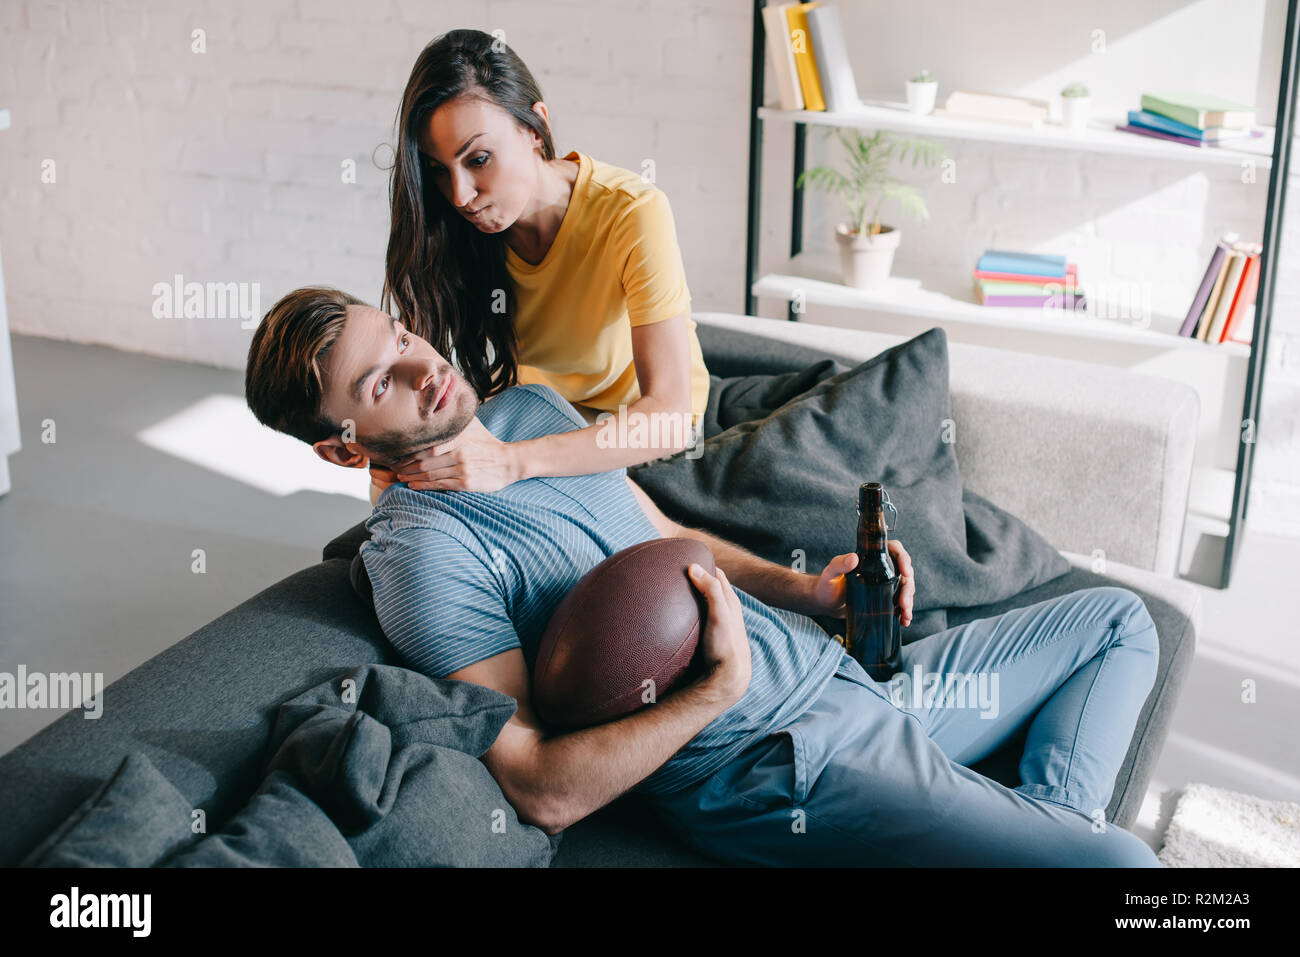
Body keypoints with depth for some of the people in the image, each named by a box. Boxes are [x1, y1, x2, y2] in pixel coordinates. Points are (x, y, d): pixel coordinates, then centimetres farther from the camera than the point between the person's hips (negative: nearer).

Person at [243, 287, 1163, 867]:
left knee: (1117, 619, 19)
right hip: (789, 765, -9)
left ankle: (1045, 821, 4)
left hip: (846, 675, 10)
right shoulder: (422, 549, -15)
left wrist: (803, 588, 5)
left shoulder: (535, 407, 12)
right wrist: (721, 688, -23)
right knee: (1122, 864, -24)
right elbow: (544, 793, -21)